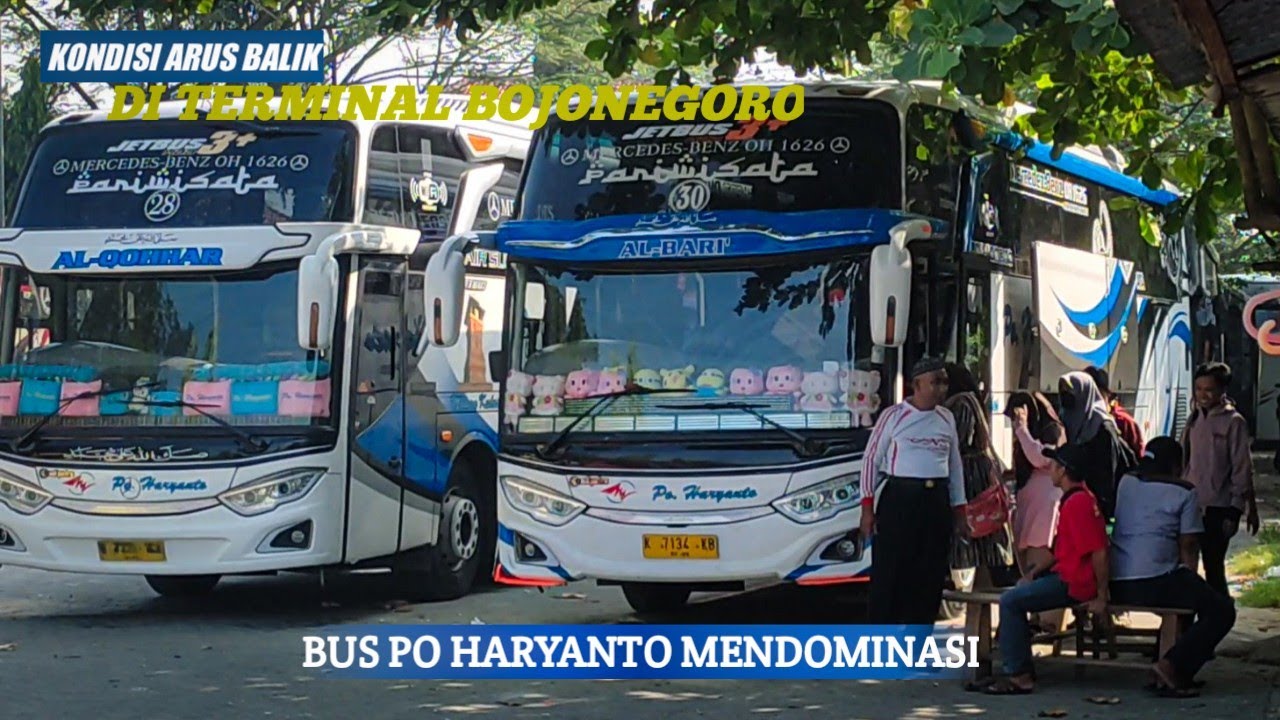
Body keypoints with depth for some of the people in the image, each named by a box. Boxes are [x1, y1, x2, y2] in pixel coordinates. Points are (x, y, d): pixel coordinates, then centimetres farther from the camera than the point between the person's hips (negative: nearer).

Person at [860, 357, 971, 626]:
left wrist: (959, 511, 14)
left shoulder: (946, 418, 12)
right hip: (900, 499, -5)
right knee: (890, 574, -5)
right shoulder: (894, 416, -3)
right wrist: (868, 507, -7)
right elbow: (871, 459, -1)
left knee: (930, 577, 6)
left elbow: (955, 465, 18)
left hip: (937, 502, 5)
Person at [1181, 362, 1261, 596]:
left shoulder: (1233, 422, -8)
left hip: (1217, 509, -6)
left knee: (1214, 569, -2)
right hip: (1191, 506, 6)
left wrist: (1235, 511, -13)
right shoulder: (1195, 418, 10)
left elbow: (1242, 469, -10)